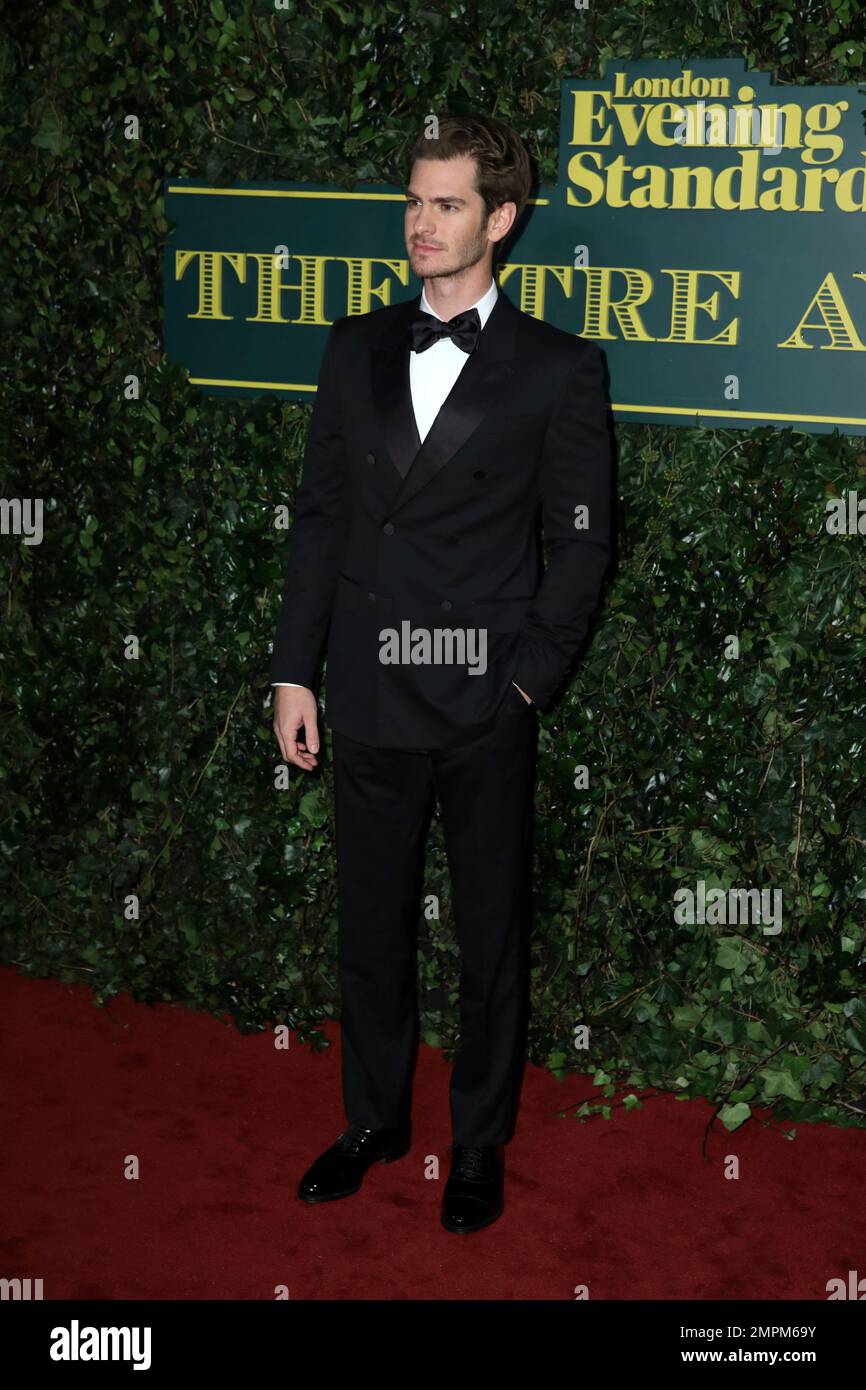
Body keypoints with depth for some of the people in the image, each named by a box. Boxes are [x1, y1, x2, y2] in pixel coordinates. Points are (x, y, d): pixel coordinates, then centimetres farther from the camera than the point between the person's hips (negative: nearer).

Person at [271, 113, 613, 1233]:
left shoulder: (558, 370, -2)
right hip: (369, 699, 3)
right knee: (370, 929, 14)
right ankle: (374, 1120, 33)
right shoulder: (356, 350, 9)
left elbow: (580, 540, -1)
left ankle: (481, 1141, 28)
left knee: (490, 936, 10)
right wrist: (294, 671, 5)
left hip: (484, 708, -3)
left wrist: (529, 676, -9)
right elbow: (320, 516, 9)